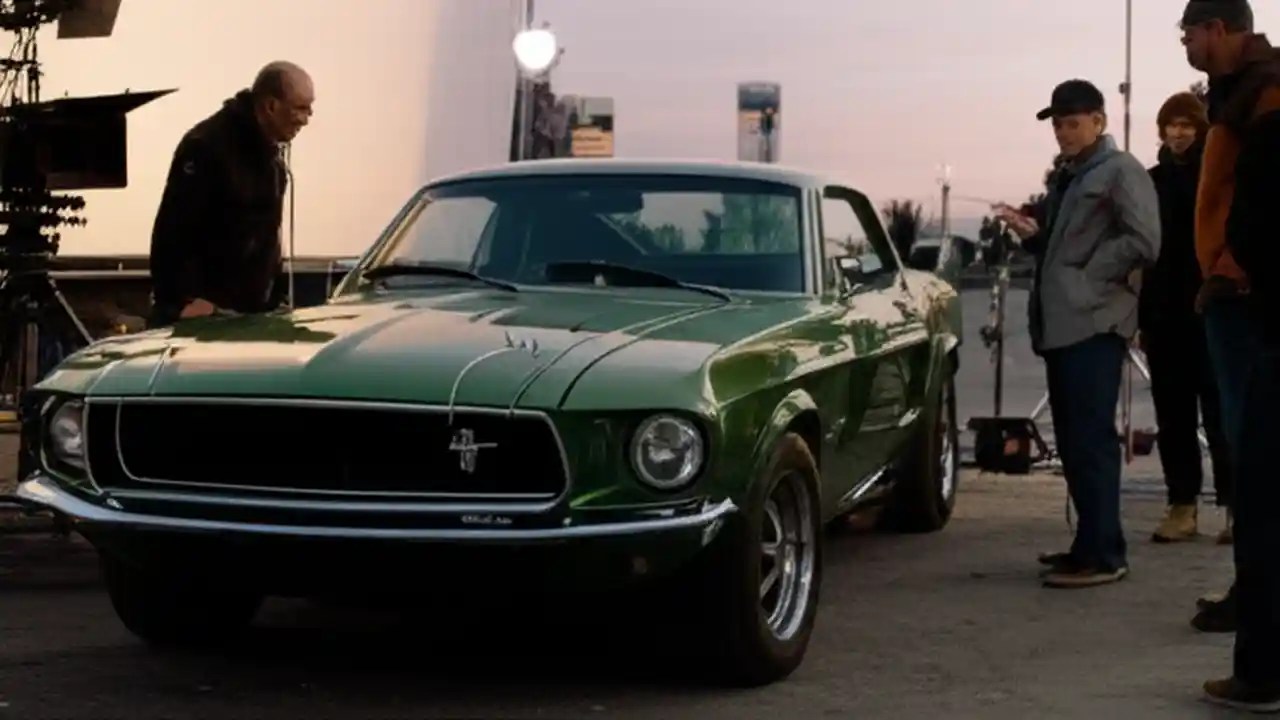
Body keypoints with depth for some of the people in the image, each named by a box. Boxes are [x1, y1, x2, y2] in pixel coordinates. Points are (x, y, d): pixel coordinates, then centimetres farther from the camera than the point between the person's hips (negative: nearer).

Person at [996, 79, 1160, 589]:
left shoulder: (1121, 171, -4)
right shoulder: (1065, 177, 21)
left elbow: (1143, 243, -13)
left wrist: (1087, 275, -11)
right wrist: (1032, 235, 9)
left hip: (1094, 323, -9)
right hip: (1061, 323, 9)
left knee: (1092, 439, -11)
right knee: (1073, 441, 10)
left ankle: (1103, 555, -9)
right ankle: (1090, 545, 17)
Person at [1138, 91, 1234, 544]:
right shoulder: (1154, 181, 12)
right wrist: (1141, 314, 5)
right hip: (1164, 314, 4)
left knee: (1219, 412, -4)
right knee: (1173, 415, 6)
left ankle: (1234, 505, -2)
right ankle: (1182, 505, 10)